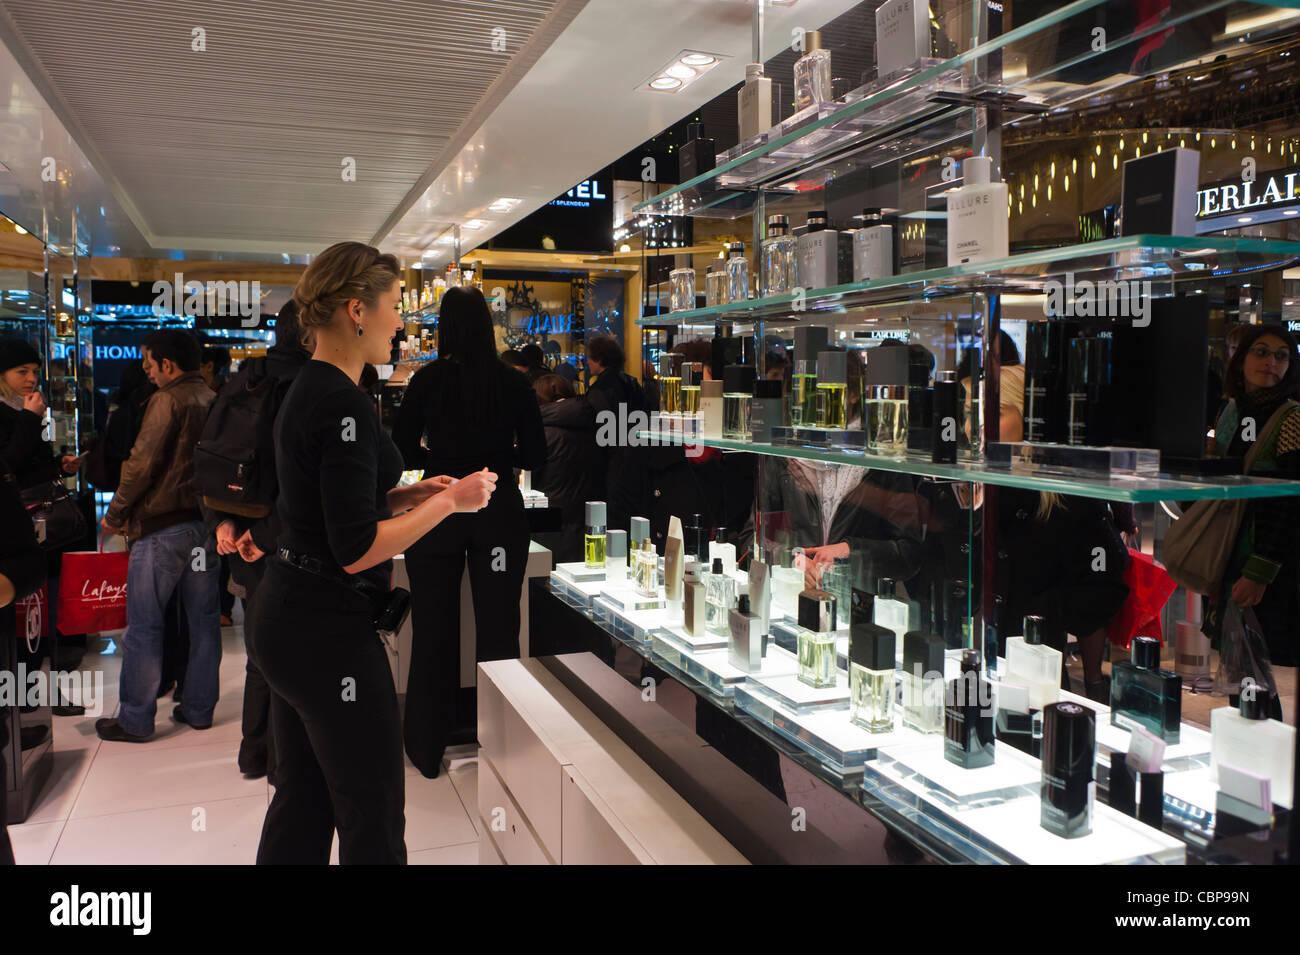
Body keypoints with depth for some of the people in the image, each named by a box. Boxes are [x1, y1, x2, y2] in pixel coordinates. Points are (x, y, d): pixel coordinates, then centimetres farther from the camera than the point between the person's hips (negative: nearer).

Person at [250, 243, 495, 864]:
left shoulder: (306, 390, 10)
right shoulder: (344, 405, -21)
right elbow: (355, 550, -24)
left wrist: (408, 496, 10)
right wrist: (449, 502, -14)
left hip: (285, 618, 10)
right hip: (328, 632, -10)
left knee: (302, 799, 19)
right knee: (371, 812, 5)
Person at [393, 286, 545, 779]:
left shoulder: (429, 379, -6)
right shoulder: (514, 382, -3)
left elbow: (401, 451, -5)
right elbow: (534, 456, 0)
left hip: (439, 511, 0)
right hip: (499, 511, 1)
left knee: (434, 631, 10)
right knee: (498, 628, 10)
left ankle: (427, 747, 22)